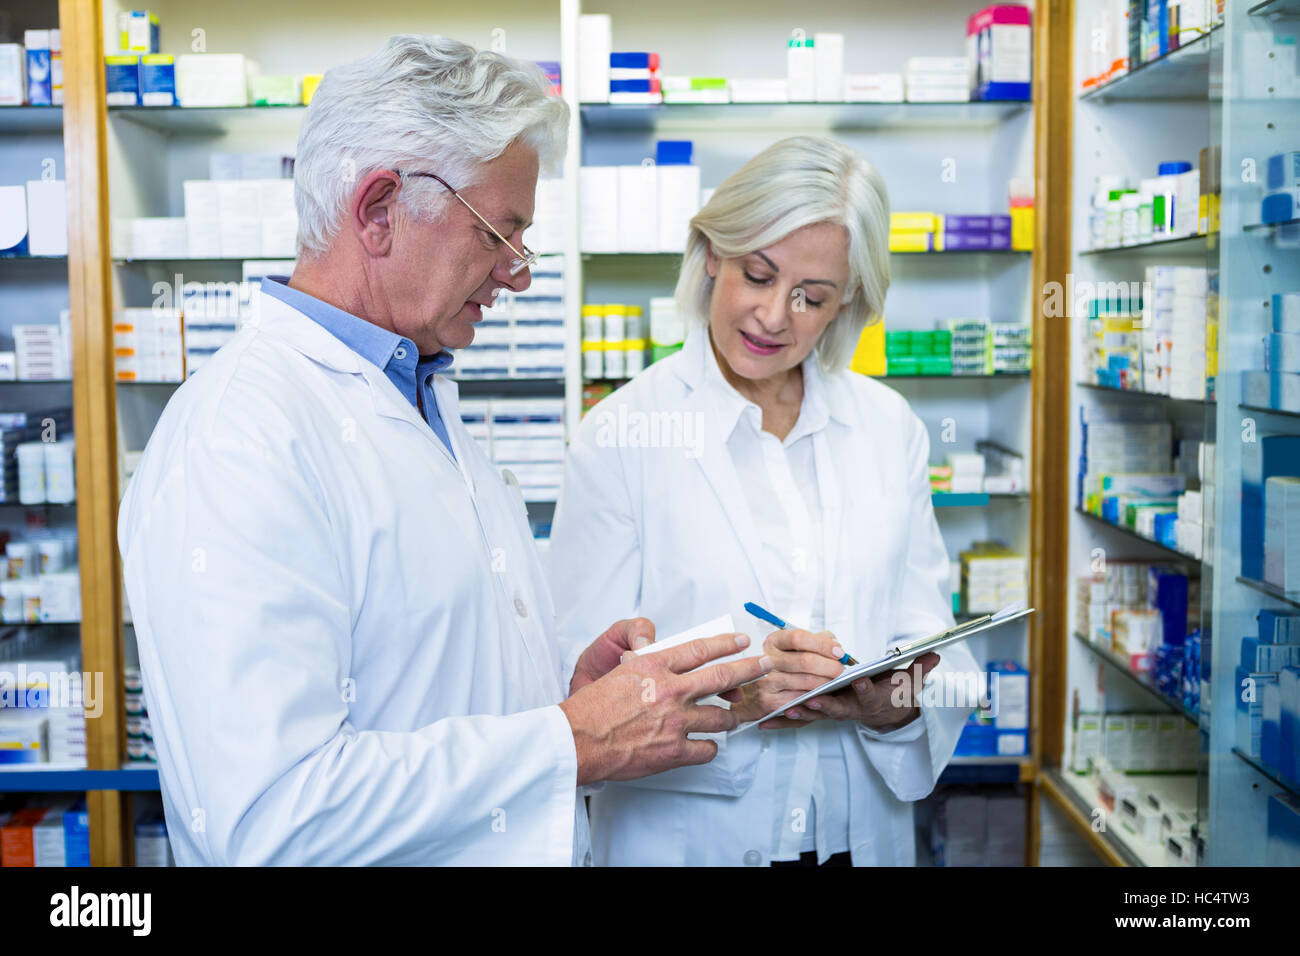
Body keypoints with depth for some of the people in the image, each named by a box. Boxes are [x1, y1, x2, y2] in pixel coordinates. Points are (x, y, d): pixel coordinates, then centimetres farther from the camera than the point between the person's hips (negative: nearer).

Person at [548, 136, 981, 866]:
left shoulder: (890, 428, 2)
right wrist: (726, 695, -30)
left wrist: (899, 703, -19)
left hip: (864, 832, 4)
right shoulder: (620, 436, -11)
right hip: (686, 837, -3)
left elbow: (932, 642, 2)